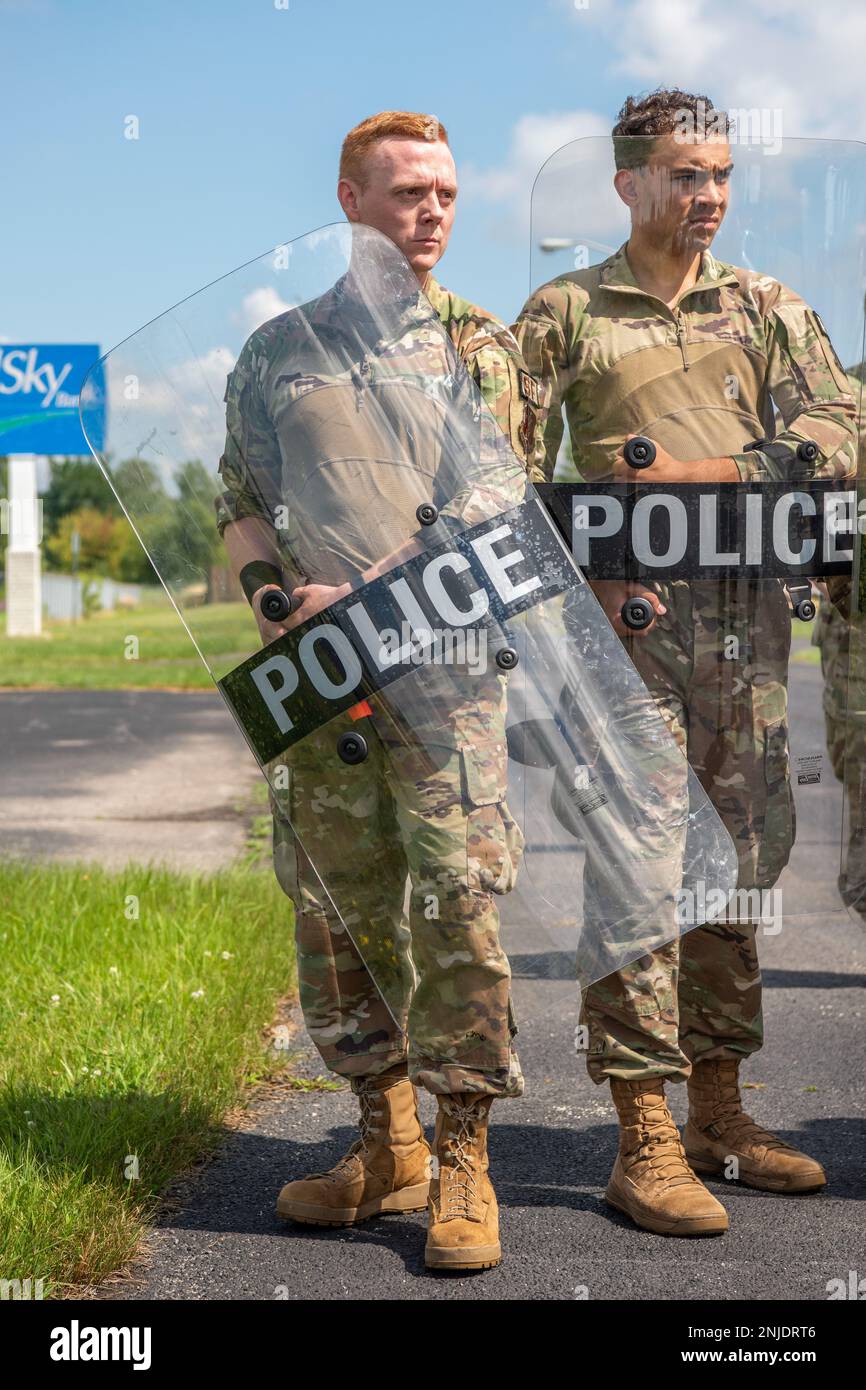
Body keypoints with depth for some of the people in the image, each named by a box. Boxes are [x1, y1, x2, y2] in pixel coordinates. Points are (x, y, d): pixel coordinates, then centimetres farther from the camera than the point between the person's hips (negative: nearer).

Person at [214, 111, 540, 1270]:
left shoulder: (485, 349, 9)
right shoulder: (279, 351, 13)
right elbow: (240, 504, 13)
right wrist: (285, 599, -7)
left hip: (445, 663, -2)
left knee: (457, 904, -8)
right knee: (339, 909, 6)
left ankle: (463, 1166, 1)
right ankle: (388, 1146, 19)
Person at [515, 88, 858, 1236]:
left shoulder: (769, 309, 15)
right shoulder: (562, 314, 8)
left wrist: (695, 475, -11)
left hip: (752, 612, 4)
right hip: (633, 616, -4)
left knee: (741, 861, 8)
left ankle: (717, 1110, 19)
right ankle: (644, 1142, -4)